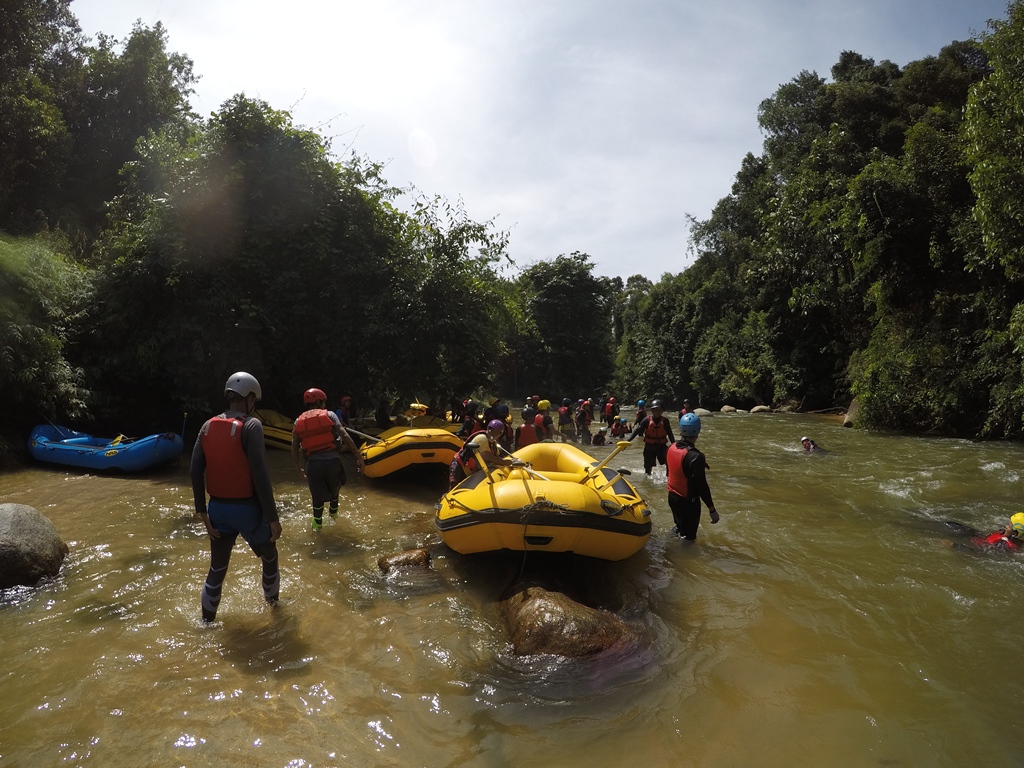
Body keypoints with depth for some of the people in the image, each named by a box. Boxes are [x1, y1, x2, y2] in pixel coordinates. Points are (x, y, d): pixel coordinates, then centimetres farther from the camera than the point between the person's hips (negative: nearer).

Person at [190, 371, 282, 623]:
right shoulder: (251, 426, -17)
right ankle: (273, 604, 39)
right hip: (247, 509, -5)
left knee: (217, 569, 19)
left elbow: (195, 472, 0)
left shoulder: (208, 426, 2)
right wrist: (273, 517, -16)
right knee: (269, 557, 21)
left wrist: (203, 511, 7)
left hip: (218, 508, 5)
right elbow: (260, 475, -22)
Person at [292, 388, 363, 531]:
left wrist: (299, 467, 18)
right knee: (334, 487, 27)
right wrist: (359, 457, -7)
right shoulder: (329, 415, 1)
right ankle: (333, 512, 45)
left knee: (317, 494, 20)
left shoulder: (299, 421, 9)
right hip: (332, 460, -1)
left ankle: (317, 522, 29)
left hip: (313, 463, 1)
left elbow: (295, 447, 6)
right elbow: (345, 437, -9)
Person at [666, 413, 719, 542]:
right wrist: (712, 509, -15)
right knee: (688, 537, 7)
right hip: (688, 501, -8)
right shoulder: (695, 456, -29)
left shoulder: (672, 447, -5)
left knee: (679, 527, 28)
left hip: (672, 496, 8)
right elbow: (701, 485, -25)